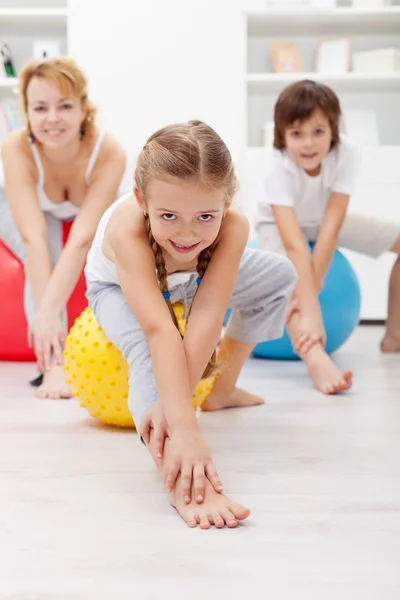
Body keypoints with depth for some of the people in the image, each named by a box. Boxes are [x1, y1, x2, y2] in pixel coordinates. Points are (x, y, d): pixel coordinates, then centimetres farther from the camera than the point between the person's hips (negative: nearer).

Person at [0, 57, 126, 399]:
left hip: (85, 215, 2)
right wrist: (46, 315, -52)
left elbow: (82, 239, -45)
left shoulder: (109, 153, -38)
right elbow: (34, 239, -44)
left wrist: (48, 311, -54)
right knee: (43, 259, -33)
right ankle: (54, 363, -33)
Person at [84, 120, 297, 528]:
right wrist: (183, 427, -61)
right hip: (118, 287, -4)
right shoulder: (127, 230, -47)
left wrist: (168, 406, -51)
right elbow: (160, 331, -55)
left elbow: (206, 318, -43)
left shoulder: (233, 226, -40)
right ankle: (181, 482, -46)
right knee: (146, 350, -34)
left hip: (191, 281, 4)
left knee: (280, 274, 5)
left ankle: (223, 389, 17)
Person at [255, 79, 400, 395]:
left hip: (323, 221, 4)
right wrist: (310, 312, -54)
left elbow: (331, 226, -34)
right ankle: (317, 360, -53)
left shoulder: (347, 153, -32)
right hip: (280, 224, -4)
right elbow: (294, 245, -46)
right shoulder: (278, 168, -37)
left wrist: (312, 290, -41)